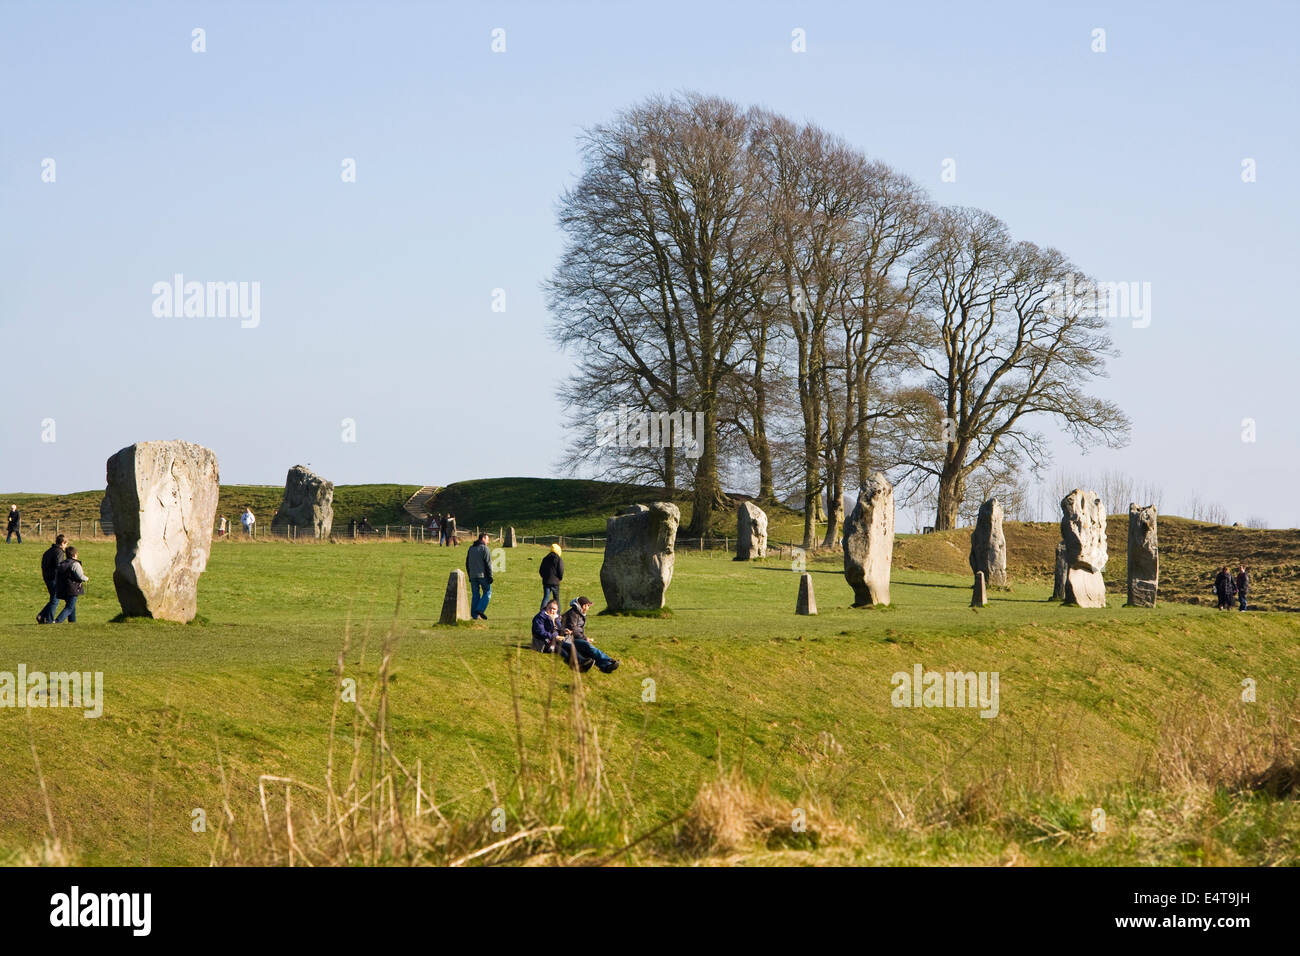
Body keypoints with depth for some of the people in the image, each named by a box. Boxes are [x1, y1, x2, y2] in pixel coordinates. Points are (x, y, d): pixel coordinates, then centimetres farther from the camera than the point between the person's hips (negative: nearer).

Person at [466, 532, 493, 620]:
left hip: (473, 576, 6)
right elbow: (488, 563, -12)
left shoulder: (471, 548, 13)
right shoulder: (484, 549, -8)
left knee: (475, 595, 8)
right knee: (487, 592, 5)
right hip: (483, 575, -6)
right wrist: (490, 576, -9)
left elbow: (467, 563, 16)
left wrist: (469, 576, 20)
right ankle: (480, 610, -9)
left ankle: (474, 615, 5)